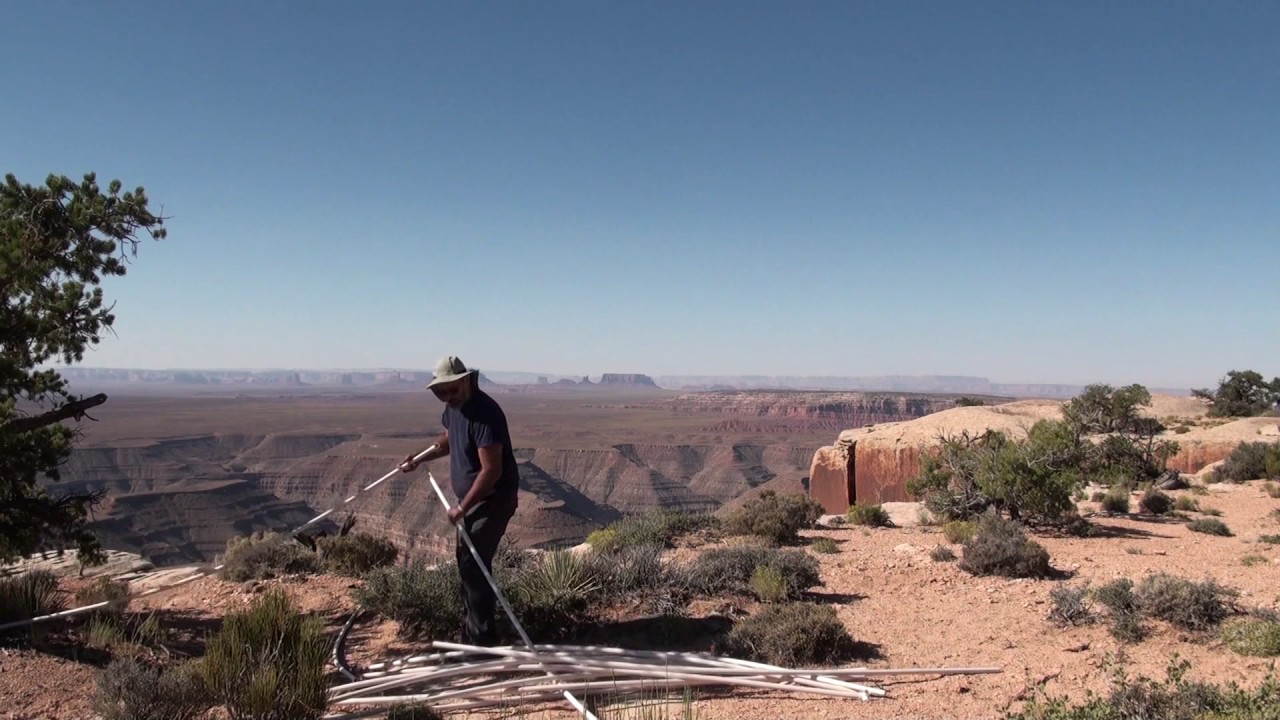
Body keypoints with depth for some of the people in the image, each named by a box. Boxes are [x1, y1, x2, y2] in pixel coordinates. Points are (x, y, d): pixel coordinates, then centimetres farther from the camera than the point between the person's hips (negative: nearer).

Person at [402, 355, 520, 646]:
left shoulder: (485, 413, -28)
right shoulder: (453, 406, 1)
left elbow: (491, 470, -30)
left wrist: (461, 507, -25)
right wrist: (420, 458, 8)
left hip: (494, 499, -10)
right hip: (472, 498, 10)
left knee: (473, 564, -13)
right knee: (466, 560, 19)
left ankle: (482, 638, -3)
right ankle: (473, 627, 35)